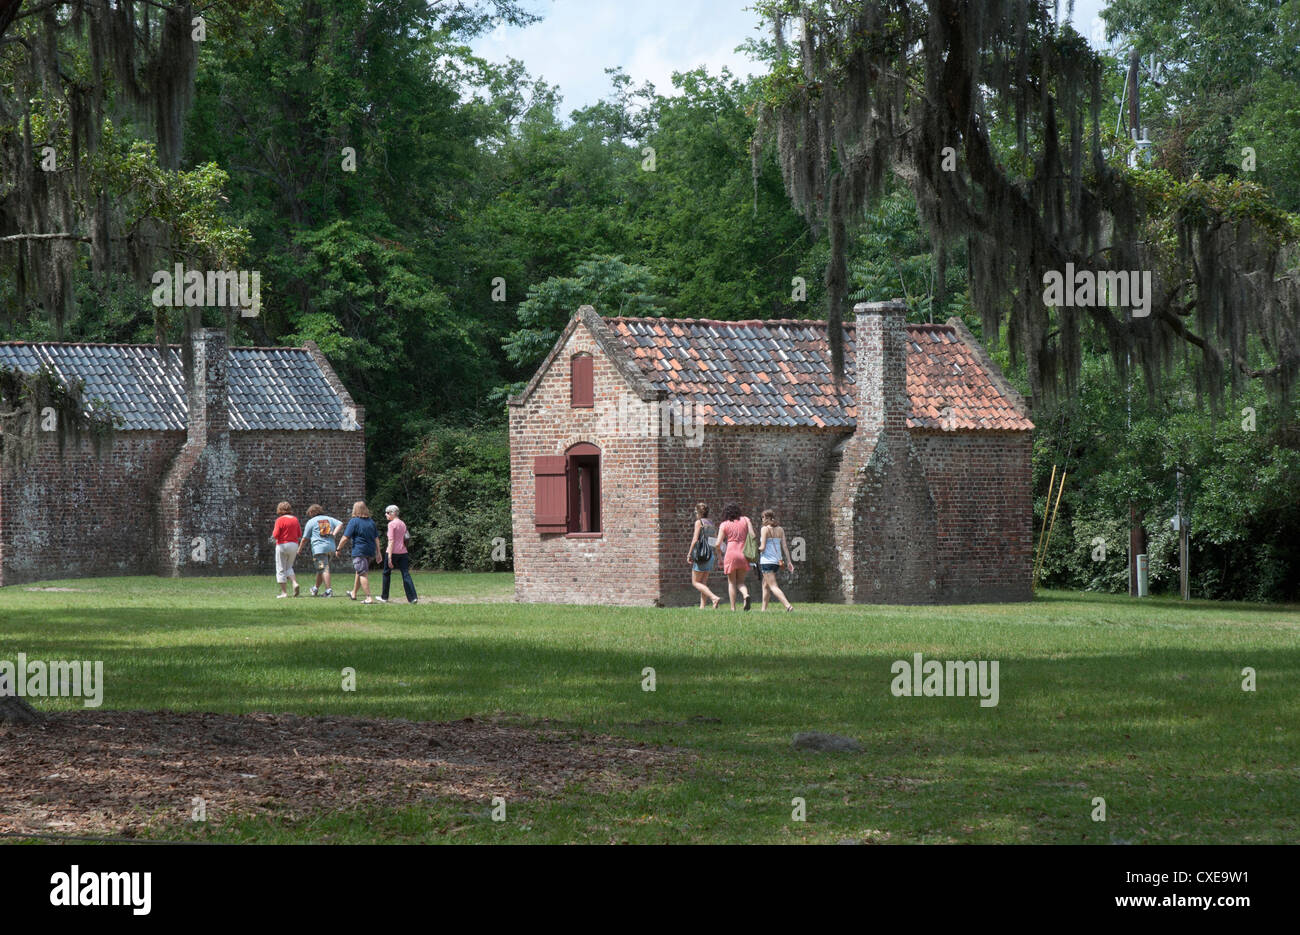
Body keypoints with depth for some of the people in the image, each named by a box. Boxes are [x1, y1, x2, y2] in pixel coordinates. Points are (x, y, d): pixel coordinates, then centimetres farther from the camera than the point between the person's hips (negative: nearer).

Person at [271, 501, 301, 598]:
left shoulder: (280, 520, -11)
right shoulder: (295, 519, 5)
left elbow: (275, 535, -15)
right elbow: (299, 535, 8)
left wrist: (273, 533, 6)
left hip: (282, 545, -5)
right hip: (294, 545, 5)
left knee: (281, 570, 4)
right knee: (289, 567, 20)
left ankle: (284, 592, 2)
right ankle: (295, 583, -5)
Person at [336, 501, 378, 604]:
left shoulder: (354, 521, -9)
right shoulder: (371, 522, 10)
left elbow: (345, 538, -11)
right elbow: (376, 538, 13)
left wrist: (339, 549, 0)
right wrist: (378, 552, 19)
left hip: (359, 551, -7)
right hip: (370, 551, 7)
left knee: (363, 574, -8)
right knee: (359, 572, 22)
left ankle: (369, 598, -16)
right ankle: (353, 594, 38)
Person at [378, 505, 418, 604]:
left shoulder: (391, 524, -10)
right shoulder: (402, 524, 13)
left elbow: (391, 541, -16)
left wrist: (389, 557, -17)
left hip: (393, 551, -6)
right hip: (403, 552, 6)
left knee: (386, 573, 11)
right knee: (406, 574, 0)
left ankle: (384, 597, 21)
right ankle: (413, 598, -12)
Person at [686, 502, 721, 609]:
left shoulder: (699, 522, -6)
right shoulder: (711, 523, 14)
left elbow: (695, 539, -13)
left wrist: (689, 554, -9)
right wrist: (716, 556, 17)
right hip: (711, 554, 7)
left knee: (695, 582, -4)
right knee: (703, 582, 11)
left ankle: (714, 597, -22)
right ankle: (702, 606, 5)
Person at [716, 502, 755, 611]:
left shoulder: (724, 525, 3)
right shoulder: (745, 520, 7)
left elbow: (718, 544, -2)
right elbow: (753, 536, -2)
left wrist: (720, 557, 11)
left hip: (731, 554, -2)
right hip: (744, 555, 2)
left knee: (731, 582, 9)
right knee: (740, 581, 13)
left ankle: (733, 608, 4)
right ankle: (746, 594, -19)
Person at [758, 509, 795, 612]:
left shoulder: (765, 529, -8)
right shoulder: (780, 529, 8)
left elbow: (763, 547, -13)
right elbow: (785, 546, 5)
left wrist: (757, 549, 8)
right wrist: (789, 561, 6)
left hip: (767, 560, -7)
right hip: (777, 561, 7)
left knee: (773, 587, -11)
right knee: (765, 584, 22)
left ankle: (788, 605, -28)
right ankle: (764, 609, 24)